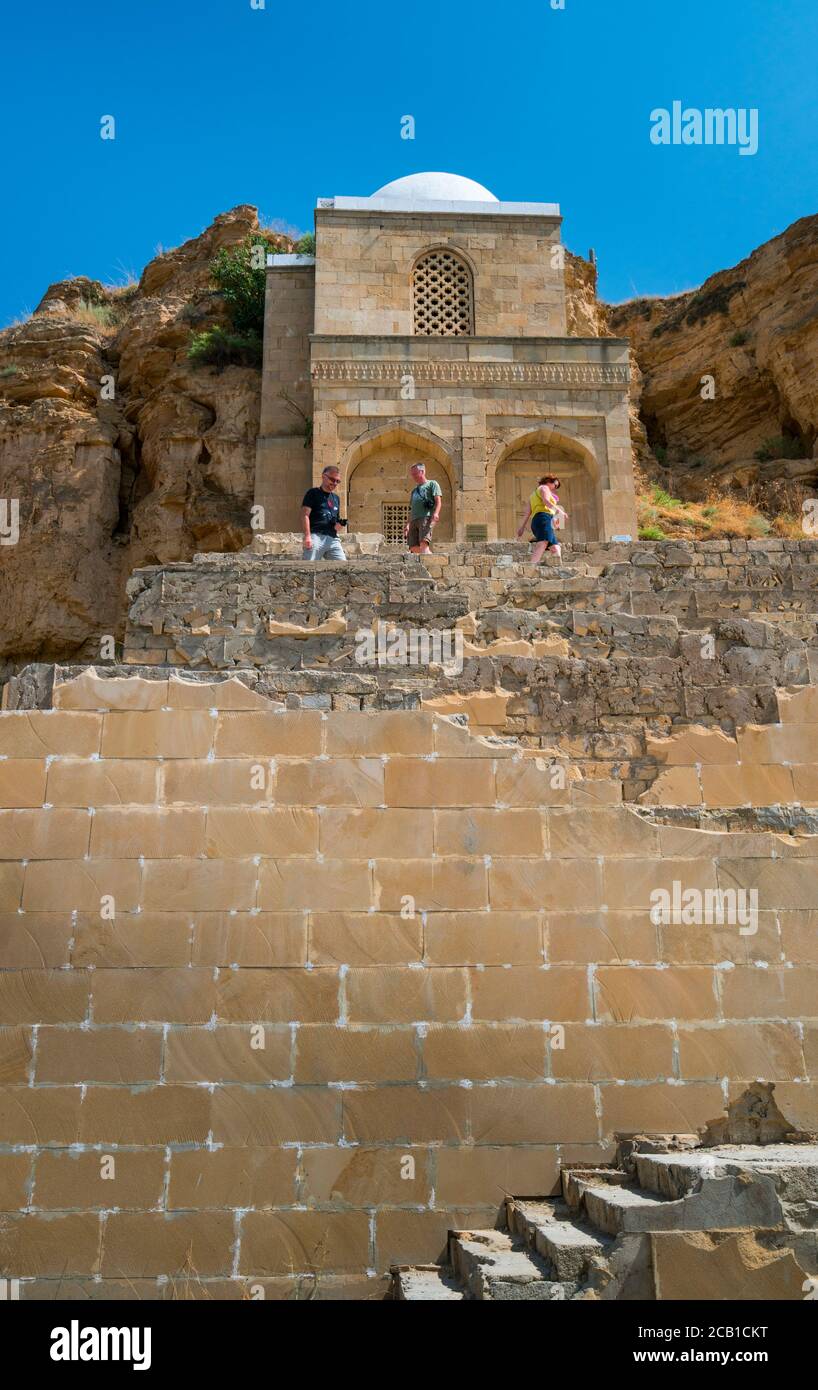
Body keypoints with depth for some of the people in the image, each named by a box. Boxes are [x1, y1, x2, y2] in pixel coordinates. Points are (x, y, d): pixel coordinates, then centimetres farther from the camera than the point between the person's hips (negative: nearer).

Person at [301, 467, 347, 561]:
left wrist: (340, 523, 3)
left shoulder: (336, 498, 24)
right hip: (316, 536, -6)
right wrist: (307, 536, -17)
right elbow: (305, 515, -5)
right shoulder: (313, 493, 7)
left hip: (332, 538, 6)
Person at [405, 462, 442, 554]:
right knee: (414, 547, -7)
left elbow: (438, 501, 0)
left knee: (423, 543, -25)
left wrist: (436, 513, -19)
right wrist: (407, 525, 22)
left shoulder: (432, 484, 14)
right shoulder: (414, 490, 33)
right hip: (414, 520, 7)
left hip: (427, 517, -7)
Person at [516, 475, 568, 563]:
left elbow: (528, 512, 27)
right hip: (544, 517, -10)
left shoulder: (534, 494, 36)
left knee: (556, 548, 1)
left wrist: (523, 527, 21)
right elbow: (546, 501, -8)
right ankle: (533, 565, -52)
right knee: (543, 542, -32)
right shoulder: (544, 488, 13)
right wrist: (560, 511, -14)